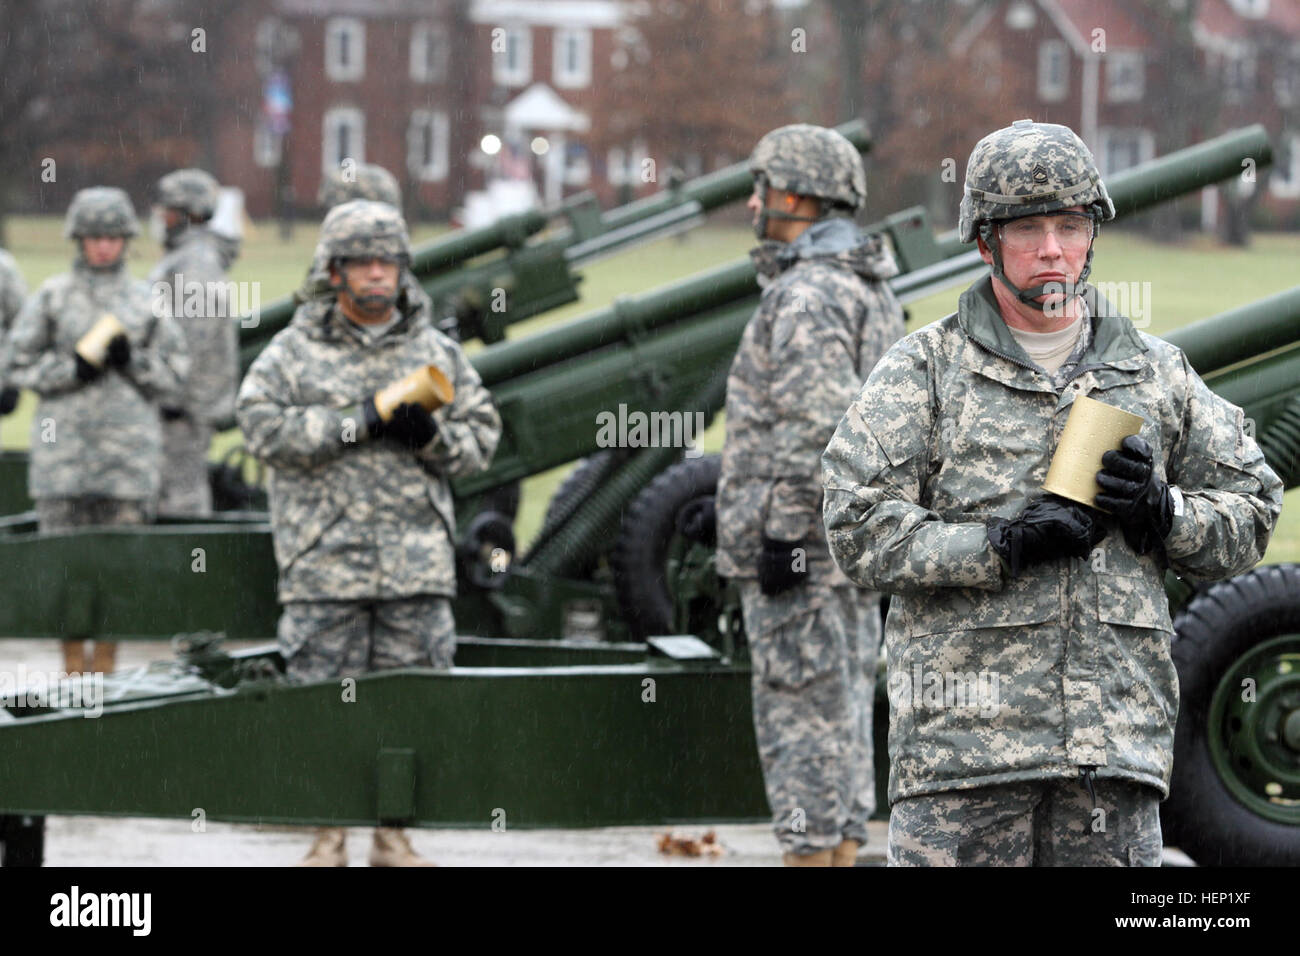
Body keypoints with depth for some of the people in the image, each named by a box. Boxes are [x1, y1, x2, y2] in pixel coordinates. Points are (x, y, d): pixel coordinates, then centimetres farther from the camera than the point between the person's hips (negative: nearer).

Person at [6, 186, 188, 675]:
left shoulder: (146, 301, 9)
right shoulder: (51, 296, 6)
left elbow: (175, 373, 10)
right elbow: (21, 364, 6)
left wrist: (132, 362, -7)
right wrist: (73, 368, -9)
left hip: (130, 443, 1)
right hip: (63, 441, -1)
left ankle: (106, 660, 8)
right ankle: (72, 660, 8)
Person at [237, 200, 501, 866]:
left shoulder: (436, 352, 13)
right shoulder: (294, 350, 5)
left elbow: (482, 437, 13)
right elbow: (261, 424, -9)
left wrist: (431, 434, -8)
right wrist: (358, 422, -15)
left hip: (417, 559, 2)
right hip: (324, 559, -2)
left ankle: (394, 838, 13)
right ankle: (328, 839, 9)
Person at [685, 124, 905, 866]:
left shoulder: (806, 296, -15)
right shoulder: (873, 289, 16)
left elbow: (822, 426, -24)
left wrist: (785, 532, -21)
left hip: (802, 549, -10)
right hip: (858, 544, 10)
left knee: (803, 719, -7)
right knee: (843, 721, 12)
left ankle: (811, 853, -6)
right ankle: (842, 848, 15)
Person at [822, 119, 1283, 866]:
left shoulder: (1157, 373, 16)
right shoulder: (924, 371, 5)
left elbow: (1251, 516, 18)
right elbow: (859, 528, -3)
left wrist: (1162, 511, -3)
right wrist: (1001, 546, -15)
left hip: (1117, 741, 3)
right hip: (966, 737, -3)